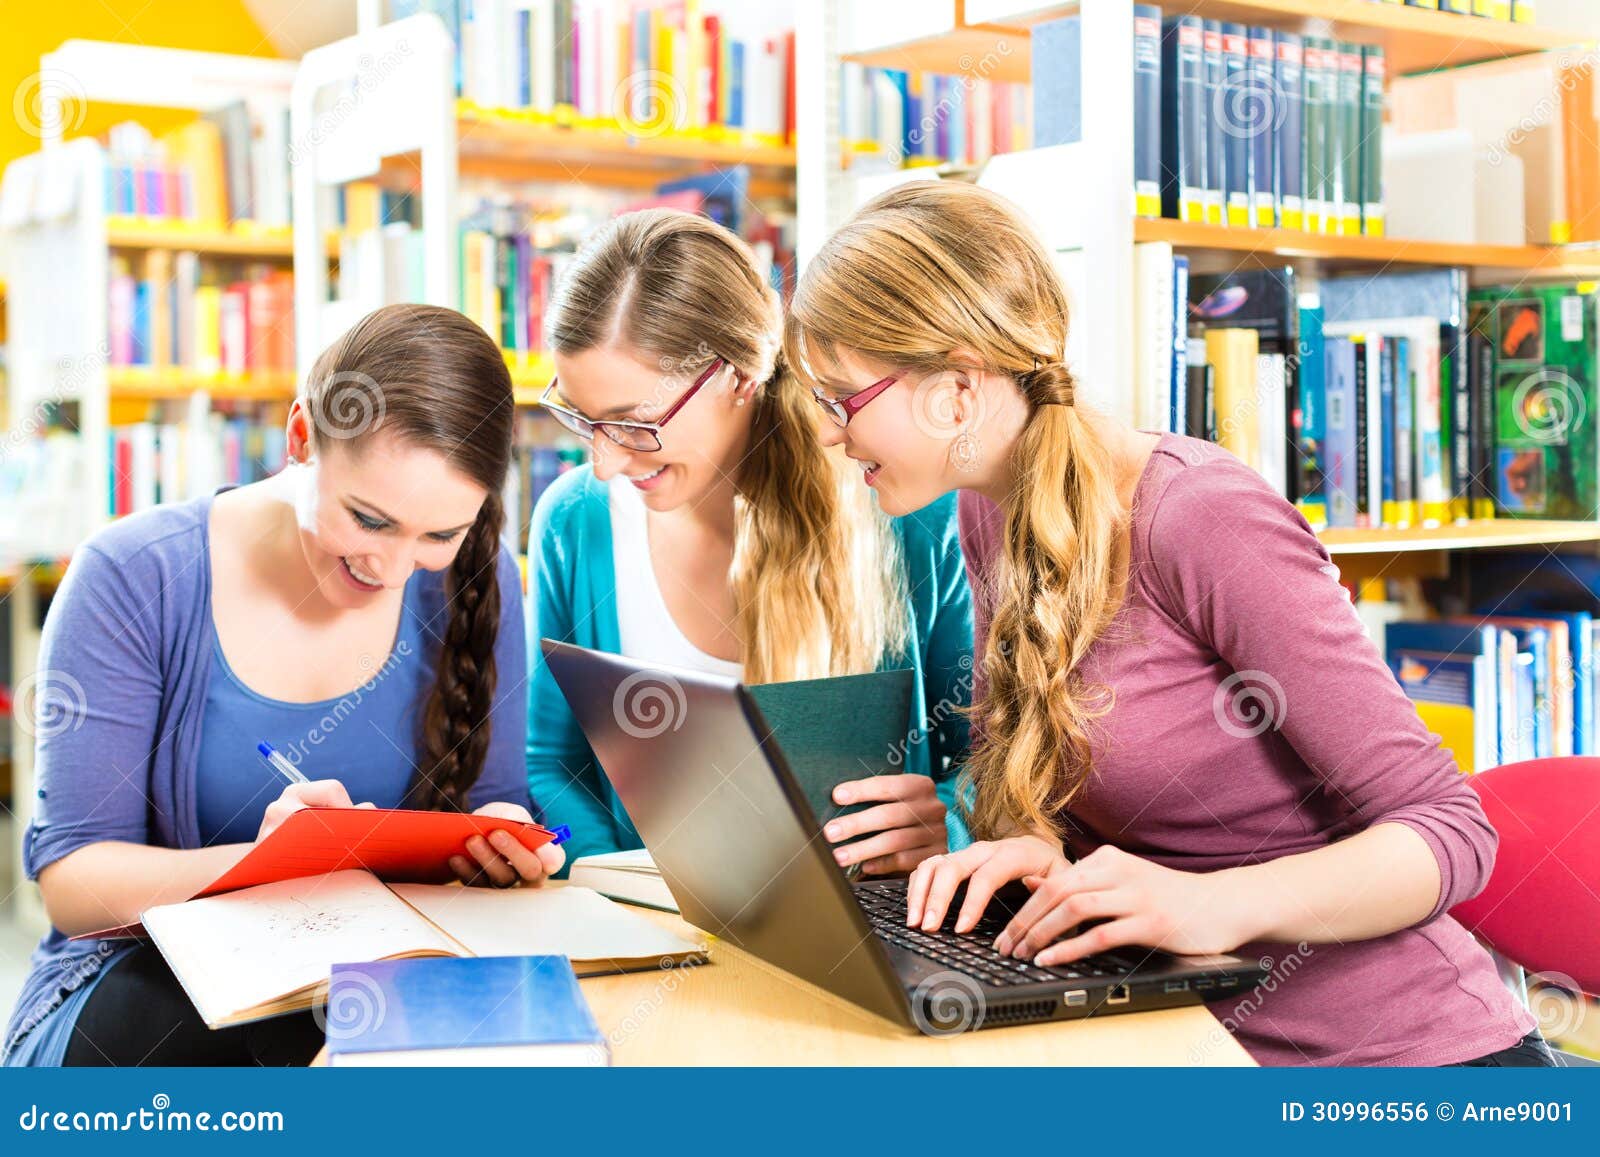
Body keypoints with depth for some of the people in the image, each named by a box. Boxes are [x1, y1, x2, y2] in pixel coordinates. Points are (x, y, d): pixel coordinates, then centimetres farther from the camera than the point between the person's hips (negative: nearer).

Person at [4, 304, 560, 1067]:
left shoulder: (473, 580, 0)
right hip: (150, 983, -3)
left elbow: (493, 803, 9)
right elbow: (68, 883, -11)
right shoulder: (135, 578, -10)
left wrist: (502, 849, -17)